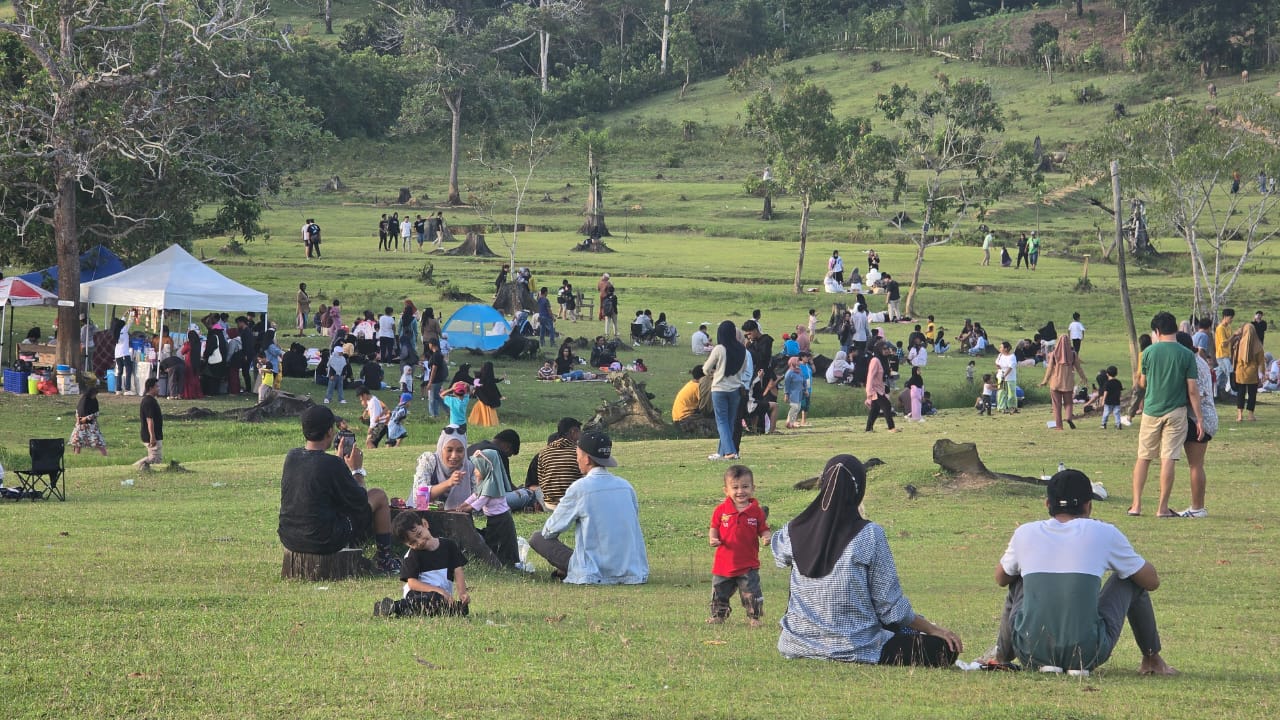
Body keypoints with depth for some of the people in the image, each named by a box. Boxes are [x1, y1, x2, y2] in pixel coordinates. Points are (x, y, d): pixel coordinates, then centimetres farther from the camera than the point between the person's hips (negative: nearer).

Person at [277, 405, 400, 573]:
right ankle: (385, 558, 25)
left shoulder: (291, 457, 0)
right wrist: (357, 470, 5)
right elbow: (360, 503, -8)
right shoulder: (331, 464, -21)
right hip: (324, 542, -7)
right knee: (379, 496, 10)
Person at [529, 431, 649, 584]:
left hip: (595, 576, -6)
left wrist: (546, 532, 25)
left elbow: (550, 531, 1)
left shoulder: (580, 487, -8)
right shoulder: (627, 486, 7)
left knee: (538, 538, 8)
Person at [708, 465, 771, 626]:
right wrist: (712, 539, -16)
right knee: (719, 593, 14)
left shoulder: (756, 511, -3)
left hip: (748, 565, -2)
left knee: (751, 594, 1)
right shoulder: (721, 510, -2)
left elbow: (764, 530, 1)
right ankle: (718, 615, 32)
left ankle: (754, 617, 17)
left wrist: (766, 538, -21)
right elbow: (714, 528, 5)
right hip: (724, 564, 2)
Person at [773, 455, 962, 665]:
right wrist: (933, 629, 4)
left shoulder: (794, 532, -3)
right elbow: (890, 604, -10)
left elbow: (779, 555, 25)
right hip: (855, 651, -6)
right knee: (946, 647, 3)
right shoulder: (870, 535, -14)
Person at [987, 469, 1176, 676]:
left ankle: (1002, 656, 40)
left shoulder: (1025, 533, 5)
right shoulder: (1104, 533, -1)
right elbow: (1152, 581, 13)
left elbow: (1001, 578, 27)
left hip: (1031, 653, 2)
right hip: (1088, 655, -2)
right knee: (1132, 579, 20)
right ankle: (1152, 660, 30)